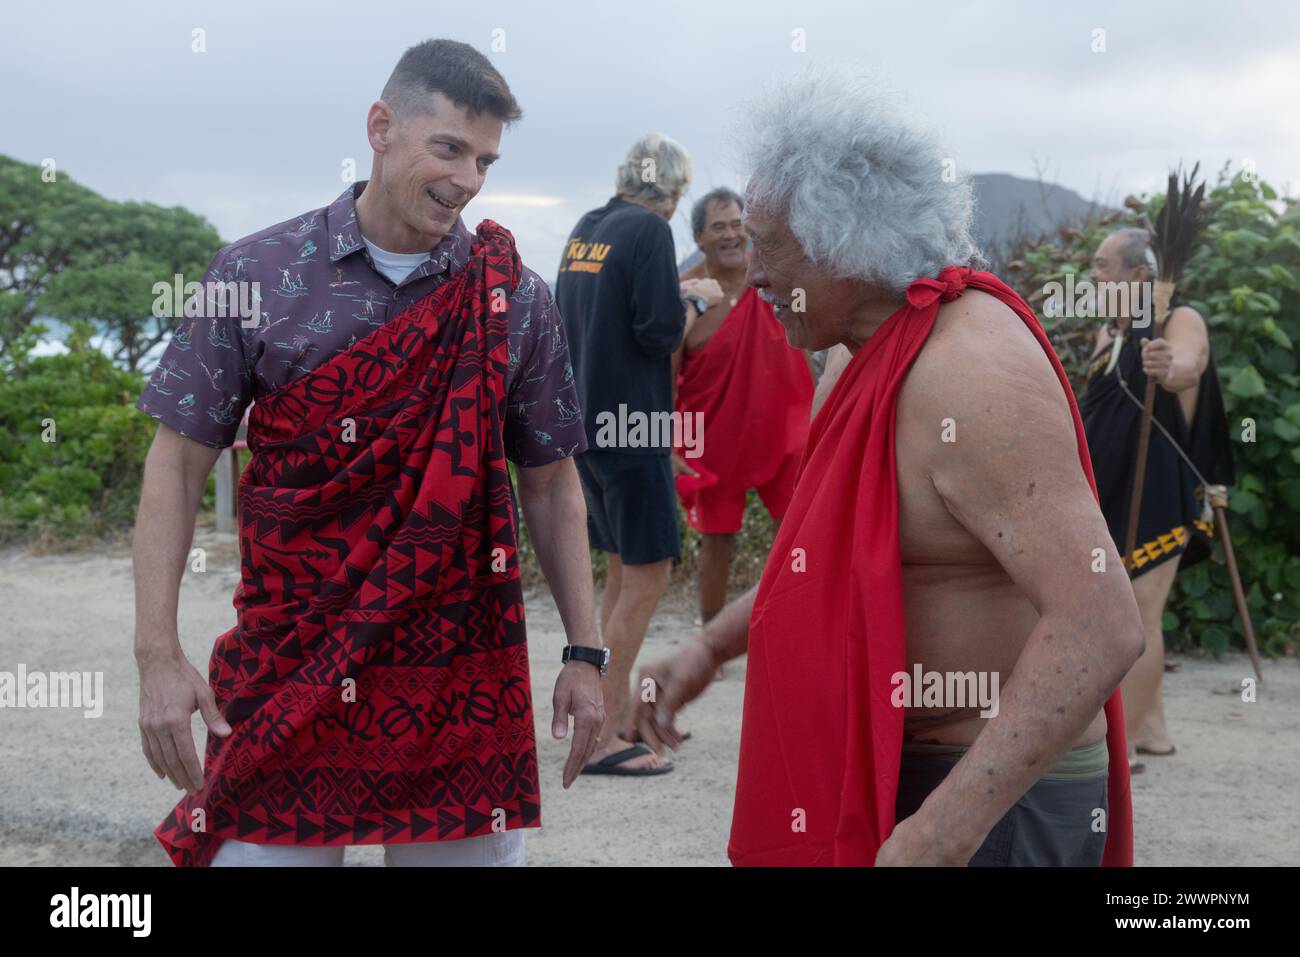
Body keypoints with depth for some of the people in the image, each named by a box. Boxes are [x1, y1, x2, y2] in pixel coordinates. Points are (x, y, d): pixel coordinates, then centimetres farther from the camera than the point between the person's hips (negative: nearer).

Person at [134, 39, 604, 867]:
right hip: (285, 674, -1)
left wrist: (585, 651, 5)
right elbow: (178, 464, -1)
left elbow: (550, 485, 8)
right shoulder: (257, 275, -3)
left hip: (462, 677, 1)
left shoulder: (513, 300, 1)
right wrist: (158, 654, -8)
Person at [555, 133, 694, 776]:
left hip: (589, 422, 9)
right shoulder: (649, 230, -12)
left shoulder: (585, 230, 12)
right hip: (631, 423, -9)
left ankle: (620, 713, 25)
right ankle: (602, 737, -6)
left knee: (621, 572, 18)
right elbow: (661, 330, -19)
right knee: (647, 578, -5)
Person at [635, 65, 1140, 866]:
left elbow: (1100, 624, -31)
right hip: (907, 772, 9)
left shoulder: (966, 371, -23)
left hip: (990, 801, -9)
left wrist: (945, 827, -35)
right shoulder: (891, 353, 7)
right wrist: (710, 646, 10)